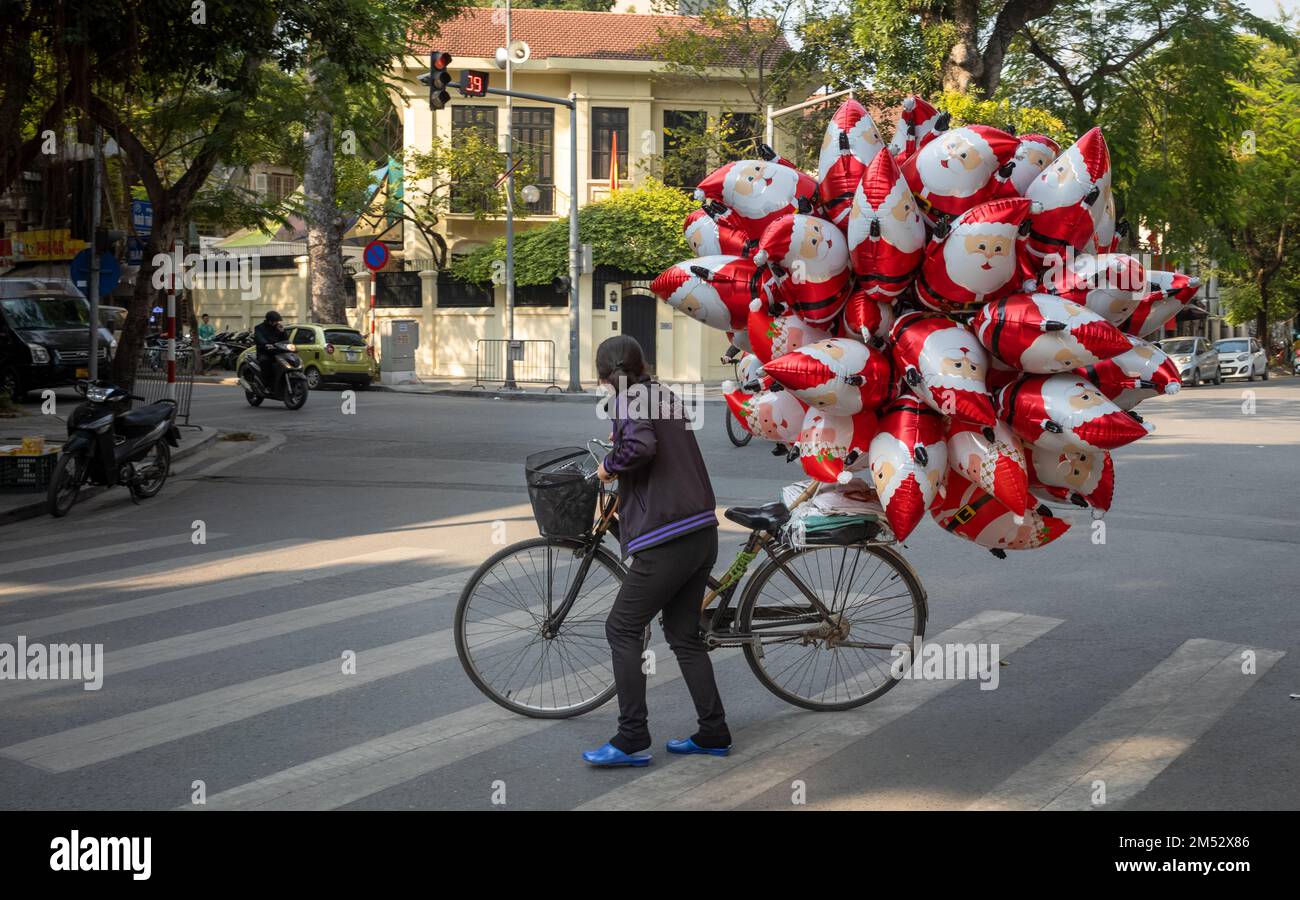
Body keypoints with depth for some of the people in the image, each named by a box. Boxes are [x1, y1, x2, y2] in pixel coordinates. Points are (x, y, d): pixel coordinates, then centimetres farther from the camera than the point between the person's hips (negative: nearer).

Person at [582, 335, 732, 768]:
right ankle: (713, 733, 16)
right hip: (703, 533, 9)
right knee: (684, 635, 15)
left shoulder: (626, 399, -7)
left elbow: (641, 446, -25)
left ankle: (631, 740, -3)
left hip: (666, 541, -9)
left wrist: (609, 464, -8)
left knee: (622, 630, -1)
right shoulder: (667, 395, 18)